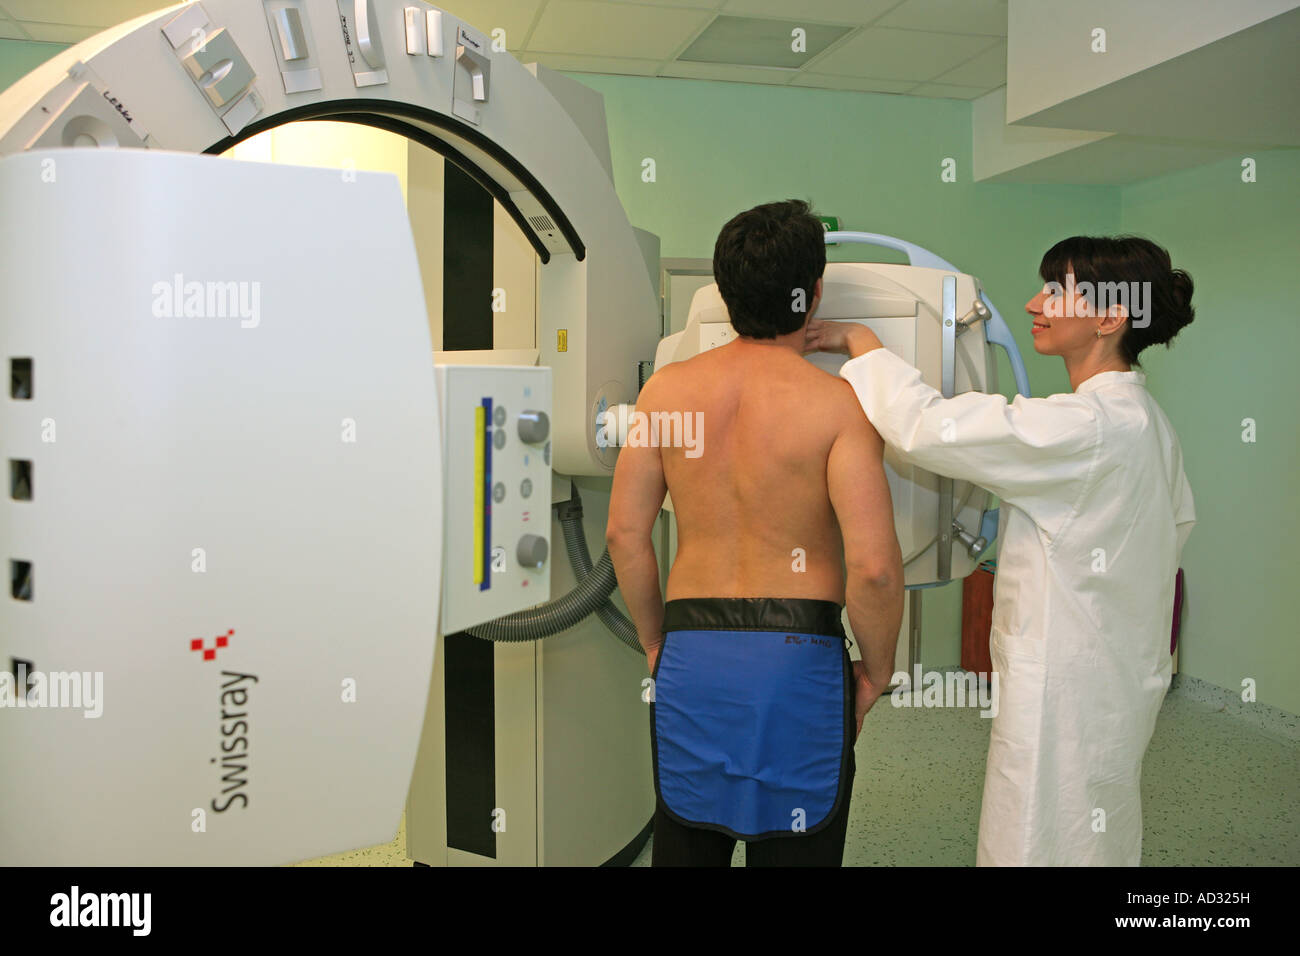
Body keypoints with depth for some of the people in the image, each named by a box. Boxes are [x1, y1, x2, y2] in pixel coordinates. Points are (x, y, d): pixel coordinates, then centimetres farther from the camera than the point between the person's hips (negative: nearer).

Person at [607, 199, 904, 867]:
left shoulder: (668, 387, 1)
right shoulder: (838, 403, -10)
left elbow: (624, 533, 1)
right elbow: (874, 563, -16)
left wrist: (654, 639, 13)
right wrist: (877, 669, 1)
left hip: (689, 657, 3)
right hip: (799, 660, -3)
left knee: (685, 845, 19)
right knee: (794, 848, 13)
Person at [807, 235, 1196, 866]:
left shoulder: (1087, 426, -25)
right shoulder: (1147, 419, 8)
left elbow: (928, 428, -29)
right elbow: (1179, 521, 20)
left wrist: (862, 342, -15)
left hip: (1065, 683, -10)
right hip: (1124, 671, 10)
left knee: (1036, 845, 4)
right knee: (1102, 841, 23)